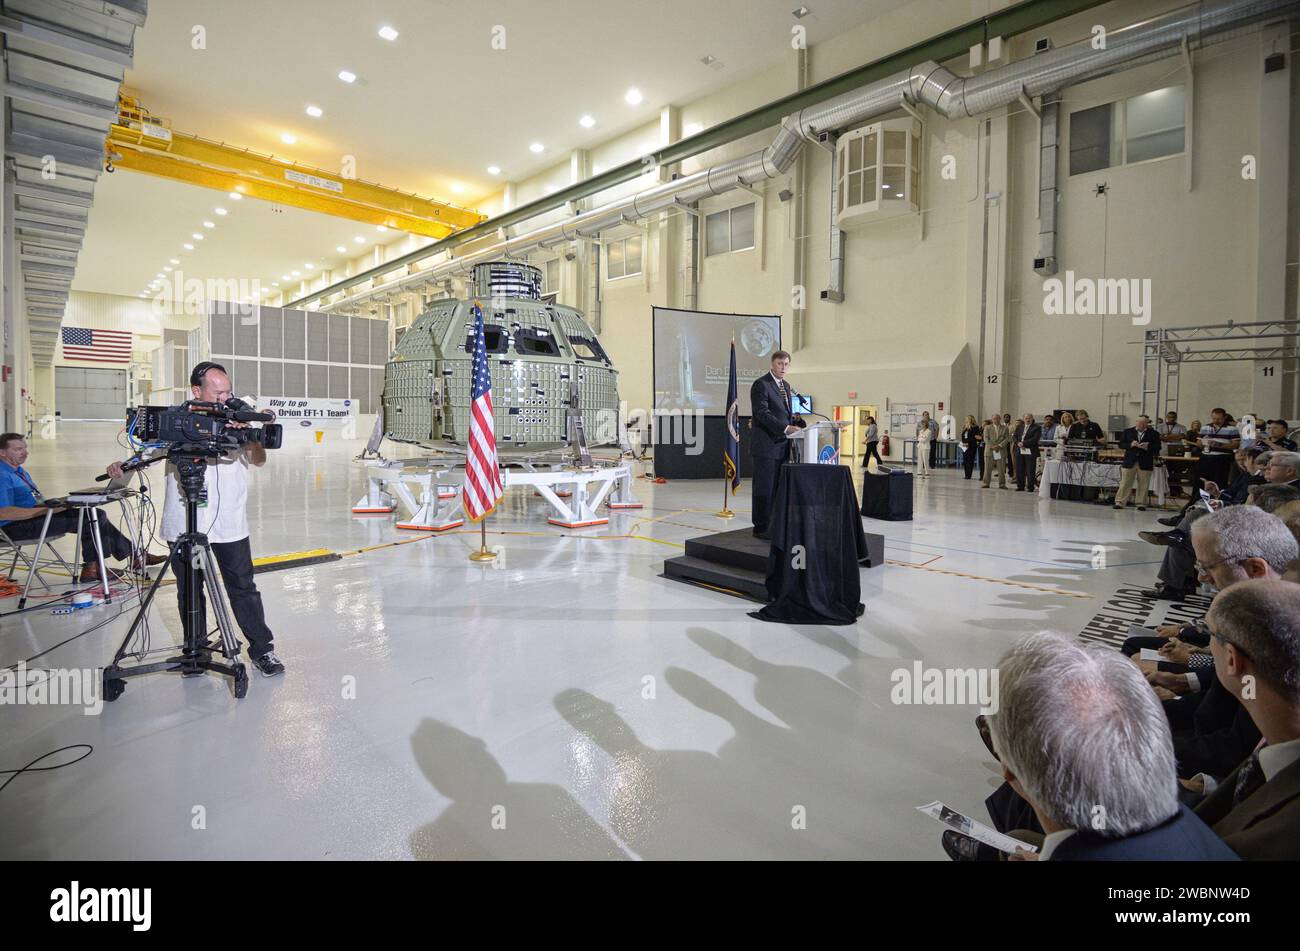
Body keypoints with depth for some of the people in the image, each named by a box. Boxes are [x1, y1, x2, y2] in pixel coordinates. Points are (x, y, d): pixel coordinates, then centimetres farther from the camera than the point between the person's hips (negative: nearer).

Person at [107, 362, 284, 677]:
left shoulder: (238, 418, 4)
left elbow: (259, 461, -2)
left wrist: (250, 437, -22)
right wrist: (126, 464, -12)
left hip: (230, 523, 0)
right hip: (184, 524, 0)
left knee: (243, 588, 3)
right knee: (189, 592, 11)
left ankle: (262, 649, 12)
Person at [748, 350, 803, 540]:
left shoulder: (785, 385, 18)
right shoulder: (761, 384, -9)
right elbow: (762, 413, -18)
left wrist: (799, 423, 4)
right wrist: (786, 428, -26)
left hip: (782, 446, 8)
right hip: (767, 446, -8)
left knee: (778, 488, 10)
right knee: (764, 488, -3)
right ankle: (761, 528, 5)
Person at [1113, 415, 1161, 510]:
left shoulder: (1154, 434, 4)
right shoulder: (1128, 431, 6)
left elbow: (1157, 447, 1)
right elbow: (1121, 444, 5)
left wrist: (1147, 447, -17)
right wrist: (1130, 445, -13)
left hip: (1145, 463, 0)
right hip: (1130, 461, 0)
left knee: (1143, 485, 4)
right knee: (1125, 483, 1)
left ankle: (1141, 504, 12)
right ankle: (1120, 502, 4)